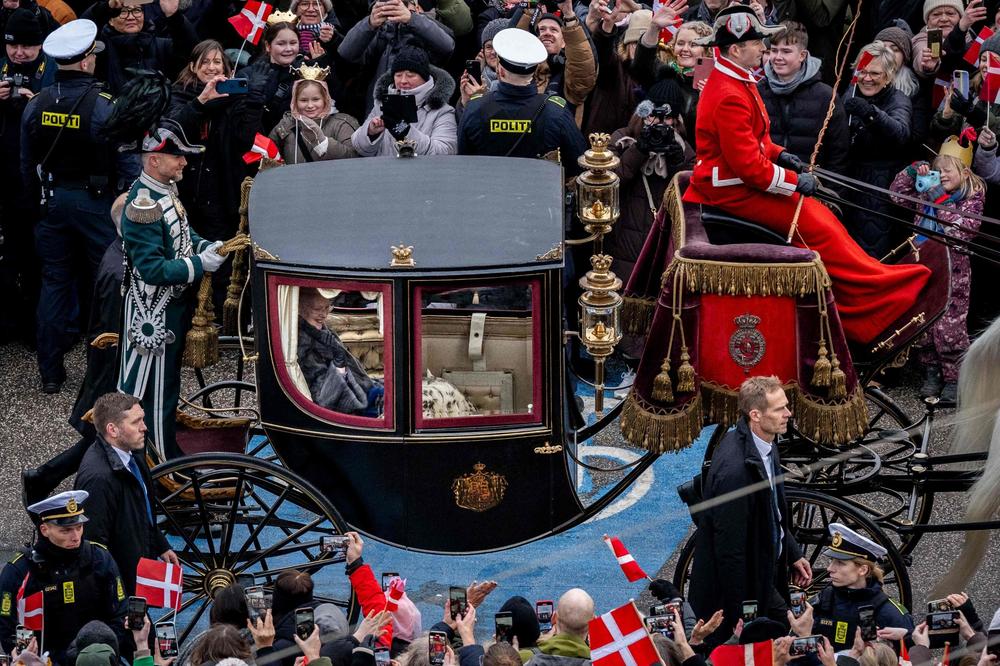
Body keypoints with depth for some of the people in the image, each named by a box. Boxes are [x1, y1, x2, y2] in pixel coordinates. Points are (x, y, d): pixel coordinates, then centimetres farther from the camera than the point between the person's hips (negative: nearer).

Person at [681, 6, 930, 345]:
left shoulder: (735, 82, 9)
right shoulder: (730, 98, -26)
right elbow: (747, 165, -27)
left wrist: (778, 154, 6)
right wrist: (795, 182, -18)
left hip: (743, 181, 11)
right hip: (733, 190, -11)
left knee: (820, 216, 8)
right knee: (816, 226, -11)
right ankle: (874, 296, -6)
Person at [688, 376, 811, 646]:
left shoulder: (764, 445, -2)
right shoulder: (734, 469, -32)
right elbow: (729, 547, -27)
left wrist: (793, 553, 15)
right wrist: (740, 614, -22)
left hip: (764, 578, 9)